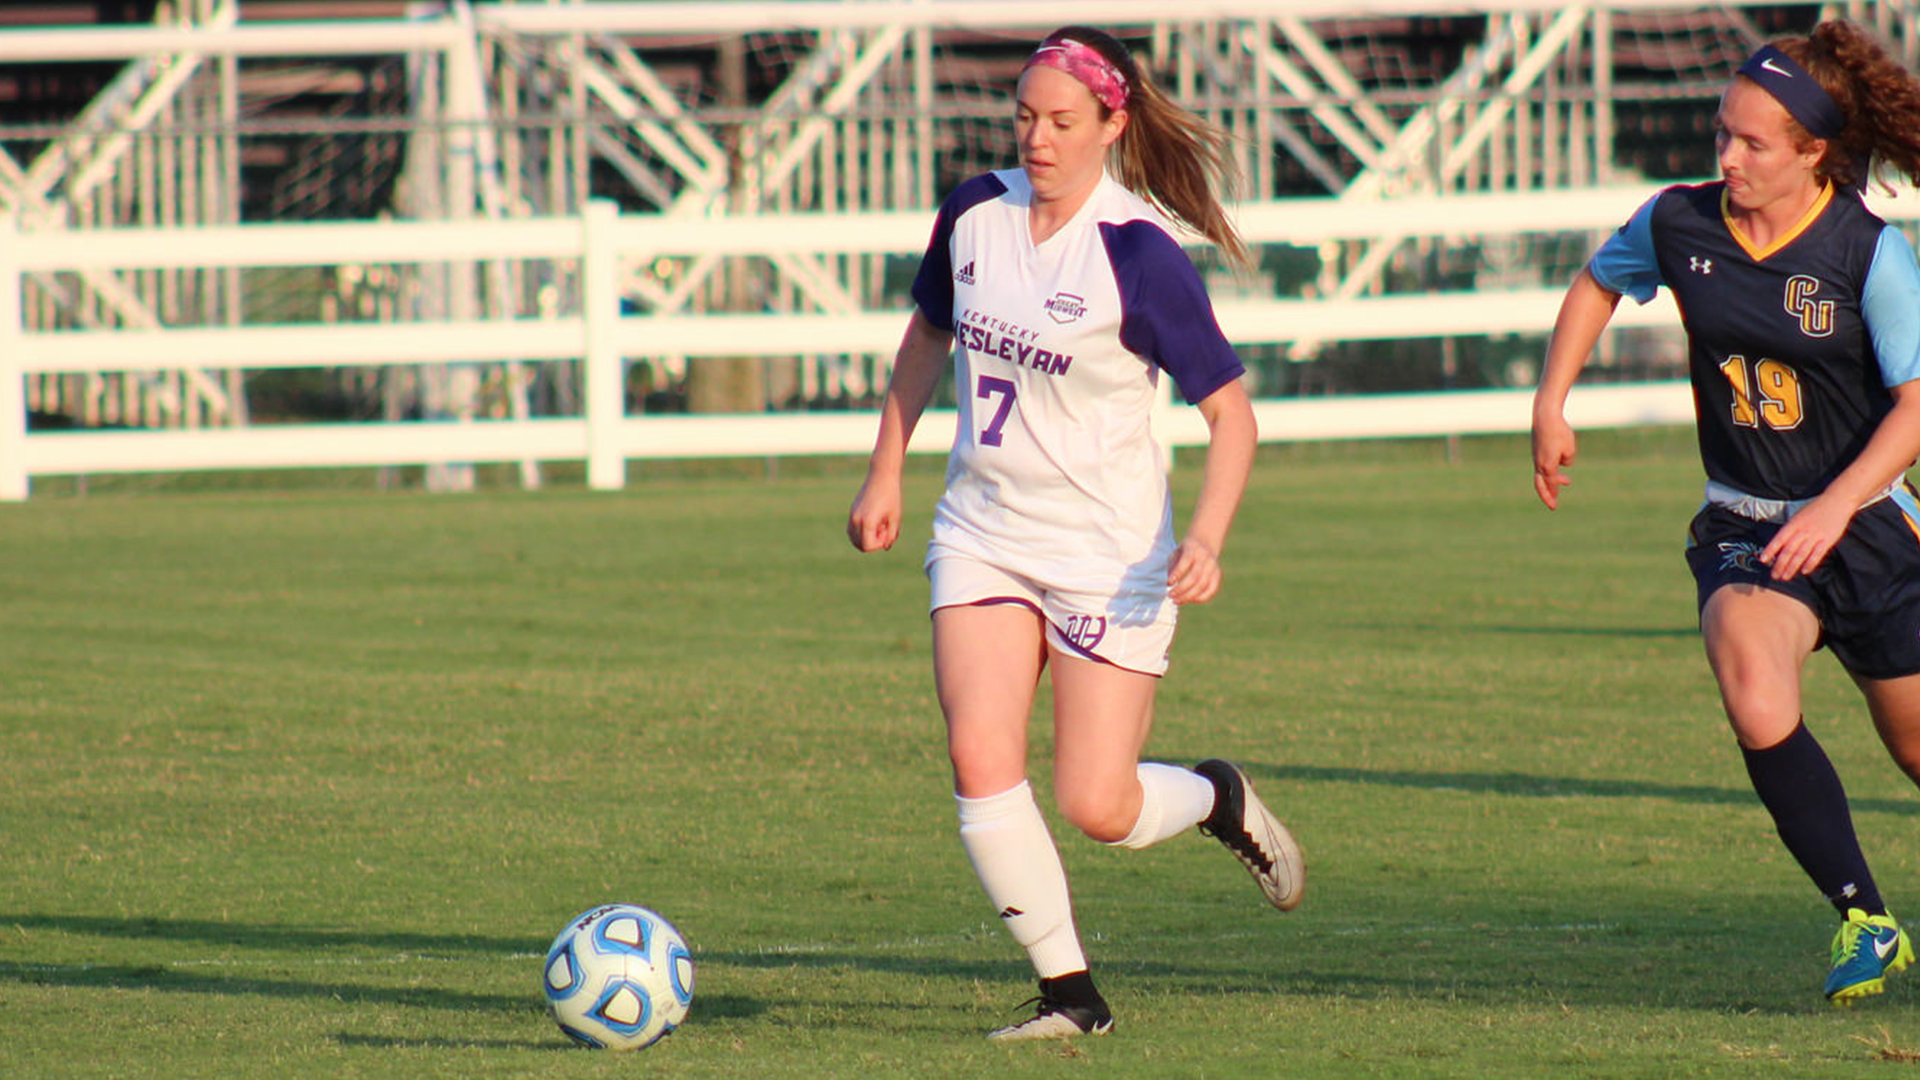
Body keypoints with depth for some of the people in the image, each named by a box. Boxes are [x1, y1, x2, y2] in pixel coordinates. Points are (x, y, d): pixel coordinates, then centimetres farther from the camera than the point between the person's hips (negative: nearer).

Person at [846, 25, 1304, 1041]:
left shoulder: (1139, 255, -16)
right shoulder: (975, 212, -1)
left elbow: (1230, 412, -13)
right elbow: (929, 334, 19)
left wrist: (1205, 539, -27)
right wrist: (886, 473, 18)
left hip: (1109, 548, -4)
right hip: (983, 530, 4)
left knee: (1098, 807, -5)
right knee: (980, 760, -14)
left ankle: (1222, 799, 29)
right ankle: (1069, 994, -3)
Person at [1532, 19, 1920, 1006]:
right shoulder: (1679, 223, -4)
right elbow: (1599, 283, 18)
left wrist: (1835, 505, -24)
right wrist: (1551, 399, 9)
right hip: (1742, 530, 2)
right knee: (1757, 707, -28)